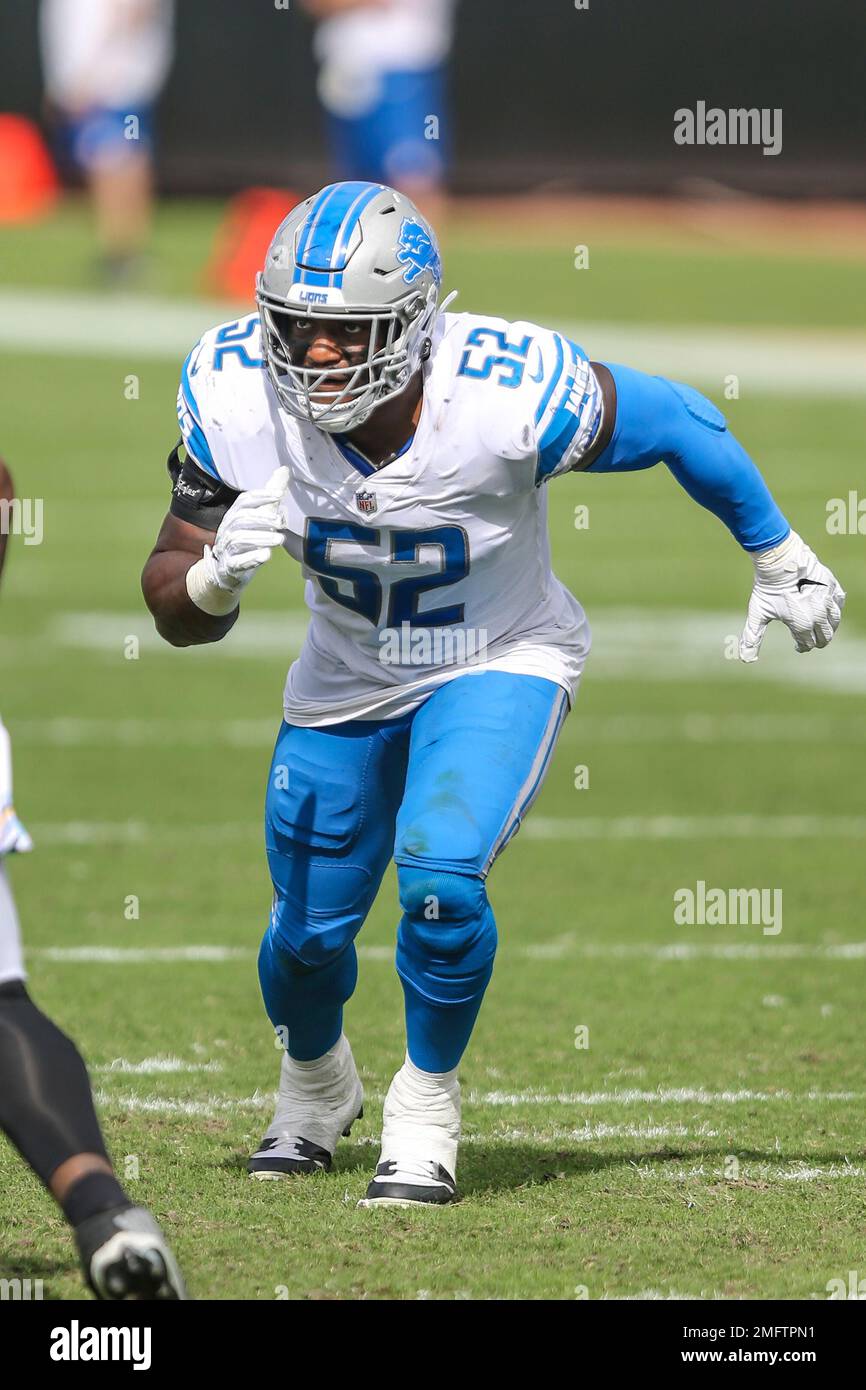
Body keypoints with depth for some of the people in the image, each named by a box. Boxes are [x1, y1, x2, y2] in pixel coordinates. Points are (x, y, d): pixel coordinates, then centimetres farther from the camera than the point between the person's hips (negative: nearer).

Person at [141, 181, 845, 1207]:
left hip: (500, 664, -3)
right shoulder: (237, 398, -25)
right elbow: (178, 616, -17)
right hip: (347, 678, 3)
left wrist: (782, 563, -1)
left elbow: (680, 423, -15)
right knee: (310, 932, 11)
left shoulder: (508, 394, -34)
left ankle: (425, 1105, 2)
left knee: (440, 884, -26)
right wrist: (220, 570, -42)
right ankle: (314, 1086, 47)